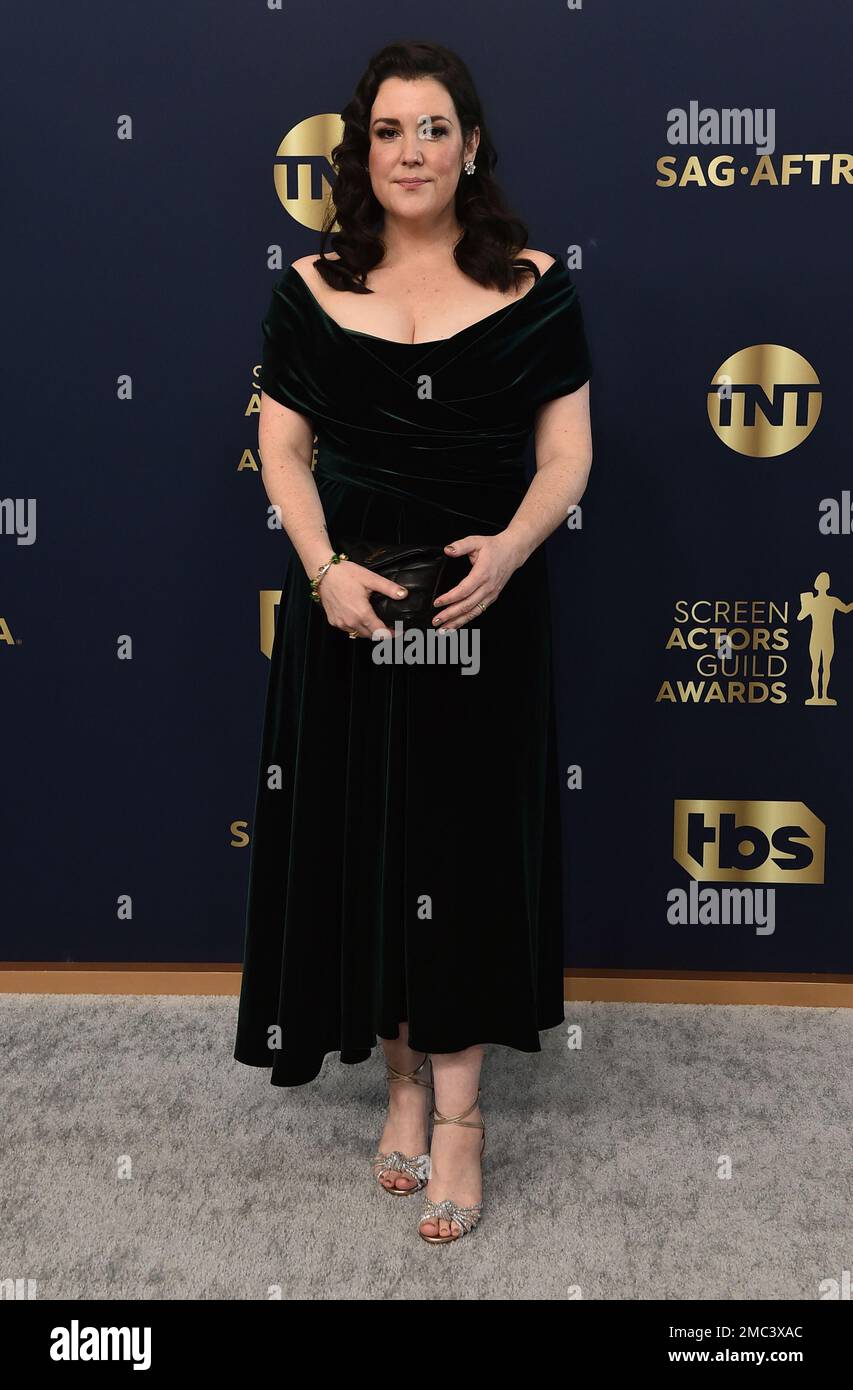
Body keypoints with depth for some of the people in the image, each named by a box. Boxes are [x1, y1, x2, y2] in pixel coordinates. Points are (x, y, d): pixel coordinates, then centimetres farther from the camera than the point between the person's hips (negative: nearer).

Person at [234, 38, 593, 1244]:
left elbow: (567, 452, 0)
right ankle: (403, 1072, 26)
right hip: (347, 605, 2)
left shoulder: (533, 287, 1)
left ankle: (457, 1108, 15)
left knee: (468, 838, 3)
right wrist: (324, 568, -14)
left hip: (485, 607, -1)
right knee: (362, 834, 7)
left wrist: (507, 551, -19)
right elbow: (282, 448, 4)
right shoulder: (313, 289, 4)